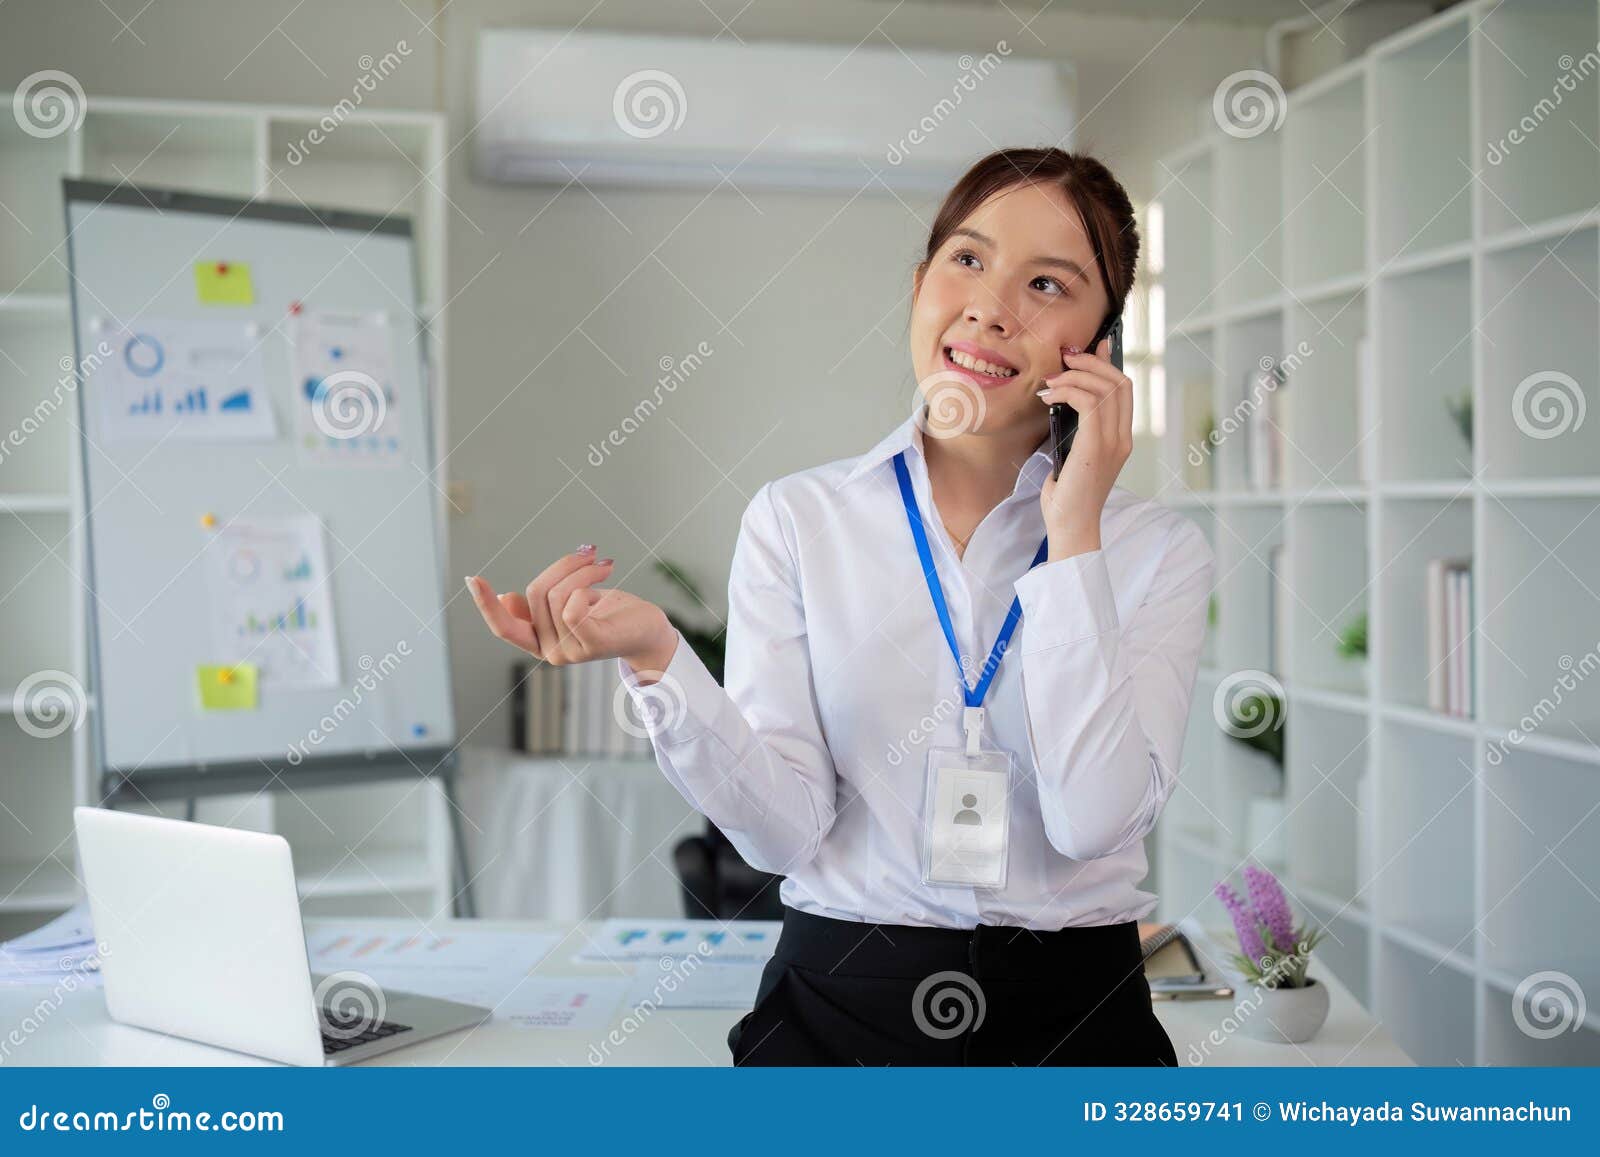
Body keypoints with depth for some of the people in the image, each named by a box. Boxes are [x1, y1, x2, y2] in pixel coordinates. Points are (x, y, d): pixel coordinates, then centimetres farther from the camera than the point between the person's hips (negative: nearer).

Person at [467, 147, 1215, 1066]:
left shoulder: (1159, 551, -1)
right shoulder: (797, 519, -1)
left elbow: (1095, 822, -15)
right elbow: (786, 829, -7)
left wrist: (1073, 533, -14)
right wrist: (656, 658, -22)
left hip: (1074, 1017, 1)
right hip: (839, 1001, 0)